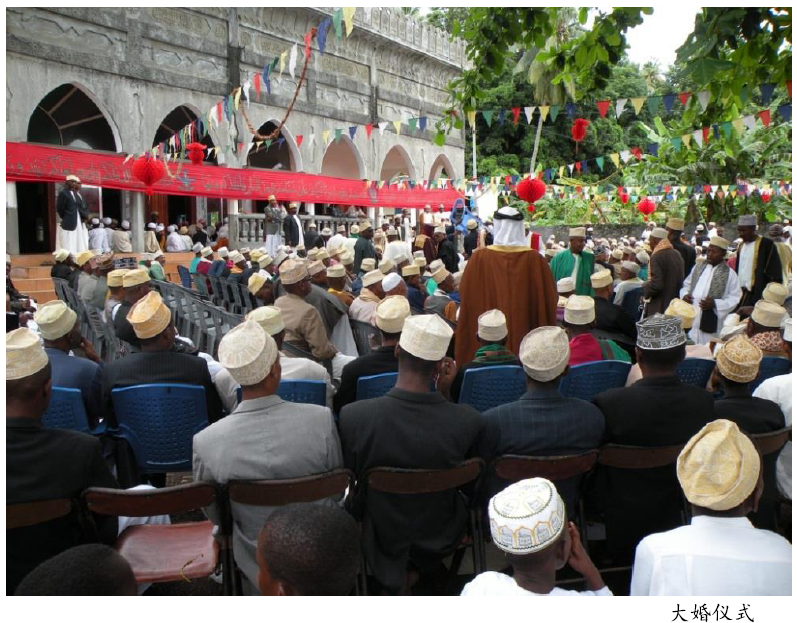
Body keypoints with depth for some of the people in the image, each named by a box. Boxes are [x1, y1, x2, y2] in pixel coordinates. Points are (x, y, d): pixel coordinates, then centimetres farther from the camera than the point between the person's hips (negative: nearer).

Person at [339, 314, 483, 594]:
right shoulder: (469, 420, -30)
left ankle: (396, 577, 23)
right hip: (440, 540, 0)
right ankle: (416, 571, 28)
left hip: (381, 540, 0)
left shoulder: (352, 416, -31)